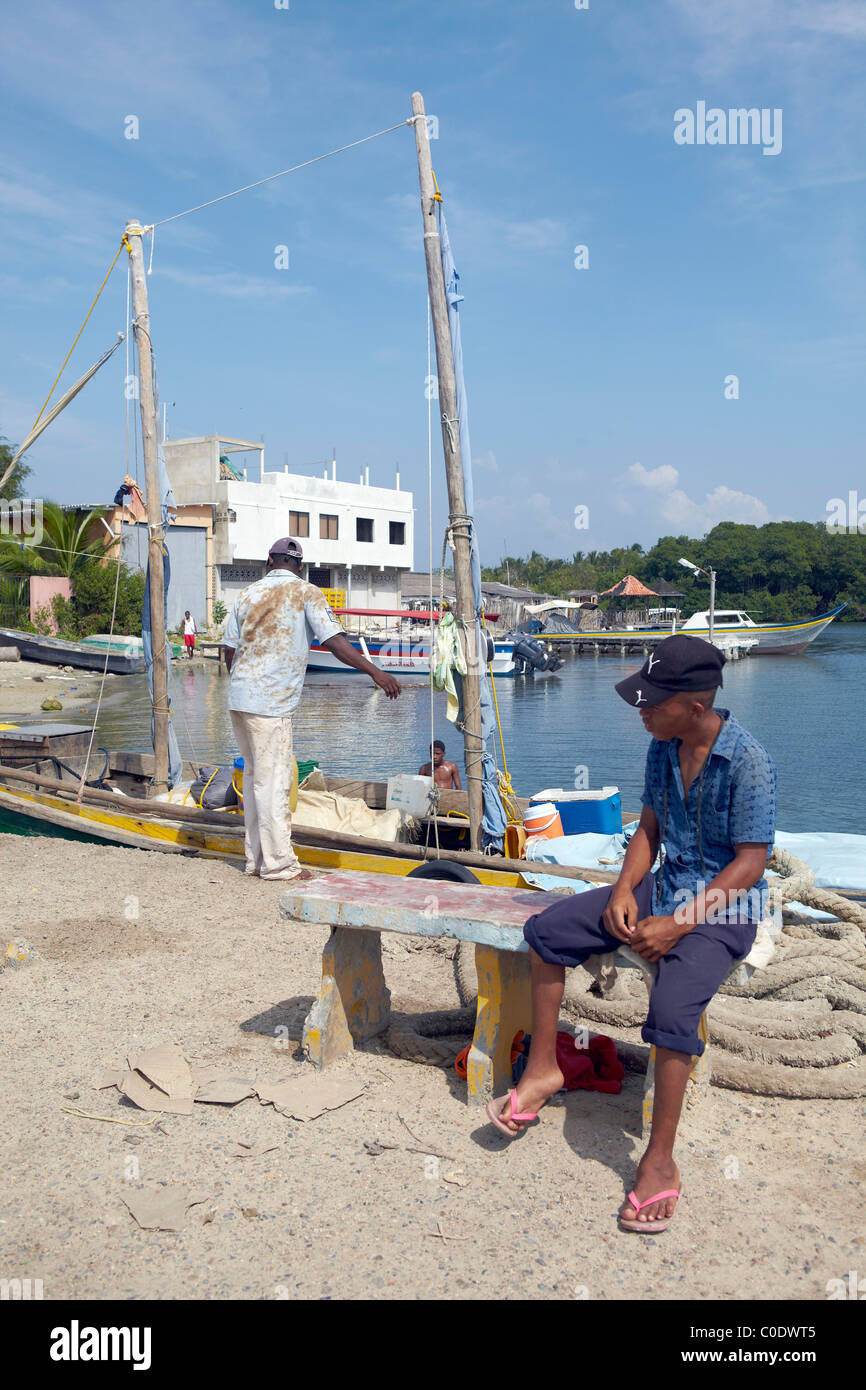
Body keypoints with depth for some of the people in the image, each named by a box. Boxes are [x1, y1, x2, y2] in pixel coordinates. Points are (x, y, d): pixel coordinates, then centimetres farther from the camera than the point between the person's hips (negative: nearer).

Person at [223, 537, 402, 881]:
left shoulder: (248, 593, 14)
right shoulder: (306, 593, -1)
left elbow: (230, 650, 15)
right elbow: (334, 640, -13)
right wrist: (375, 671, -13)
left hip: (239, 697, 6)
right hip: (270, 702, -6)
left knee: (255, 776, 14)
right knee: (273, 781, -3)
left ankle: (256, 858, 21)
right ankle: (278, 863, 1)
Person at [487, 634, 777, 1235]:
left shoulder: (749, 763, -21)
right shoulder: (663, 749, 1)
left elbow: (750, 864, -20)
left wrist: (676, 925, -24)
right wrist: (624, 889, -7)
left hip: (725, 906, -7)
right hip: (665, 888, 8)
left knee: (673, 1008, -31)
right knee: (545, 931, -2)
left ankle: (661, 1162, -13)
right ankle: (543, 1068, 11)